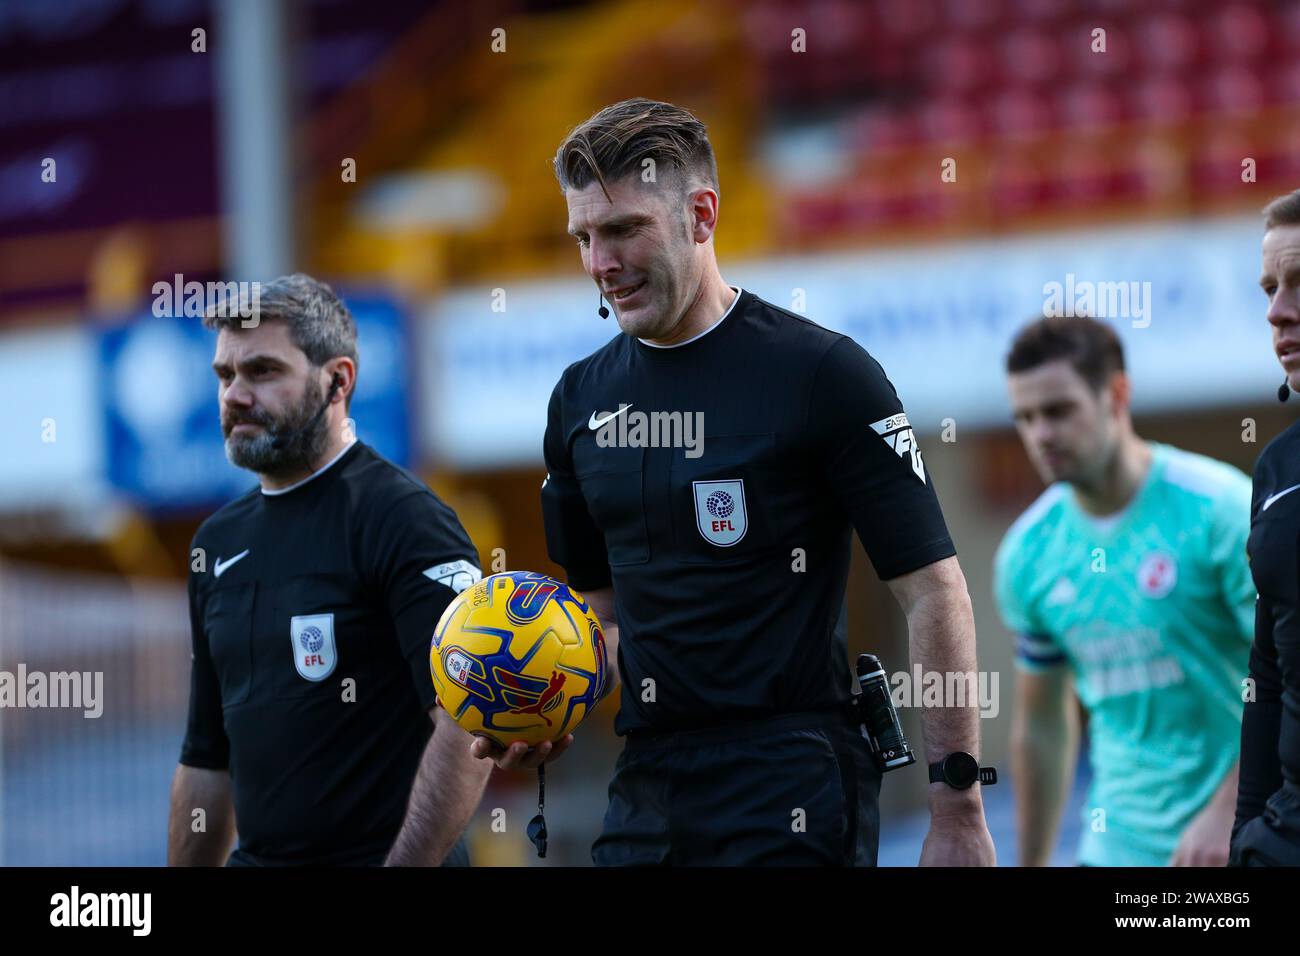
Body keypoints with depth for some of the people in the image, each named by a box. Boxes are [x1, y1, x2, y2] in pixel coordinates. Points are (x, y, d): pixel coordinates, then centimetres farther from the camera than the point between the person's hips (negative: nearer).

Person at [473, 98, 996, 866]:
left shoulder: (823, 373, -8)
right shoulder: (583, 398, 11)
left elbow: (934, 591, -8)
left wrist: (958, 810, -12)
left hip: (792, 801, -6)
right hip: (647, 793, 6)